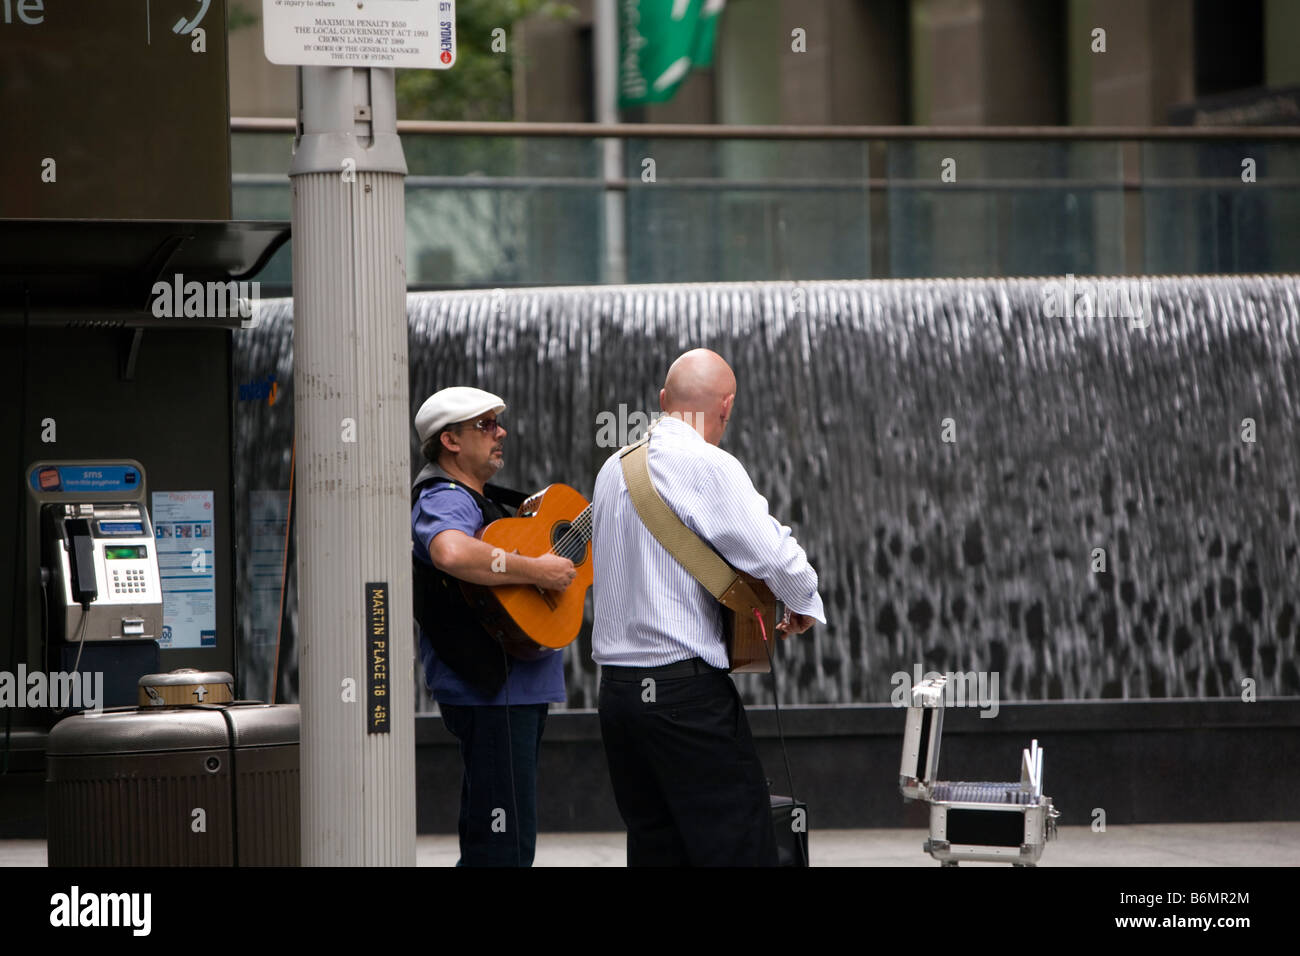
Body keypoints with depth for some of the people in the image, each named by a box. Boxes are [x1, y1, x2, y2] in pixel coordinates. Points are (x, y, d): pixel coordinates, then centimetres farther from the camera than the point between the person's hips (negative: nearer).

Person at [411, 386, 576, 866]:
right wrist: (536, 570, -28)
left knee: (487, 842, 14)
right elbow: (452, 554, -38)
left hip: (518, 687, 11)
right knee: (504, 848, -14)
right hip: (491, 690, -11)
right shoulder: (444, 500, -13)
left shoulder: (483, 502, 20)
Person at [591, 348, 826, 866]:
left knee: (653, 848, 10)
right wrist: (804, 604, 3)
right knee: (742, 849, -5)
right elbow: (778, 558, -18)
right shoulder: (709, 465, -11)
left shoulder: (614, 468, 13)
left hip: (616, 686, 8)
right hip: (687, 688, -8)